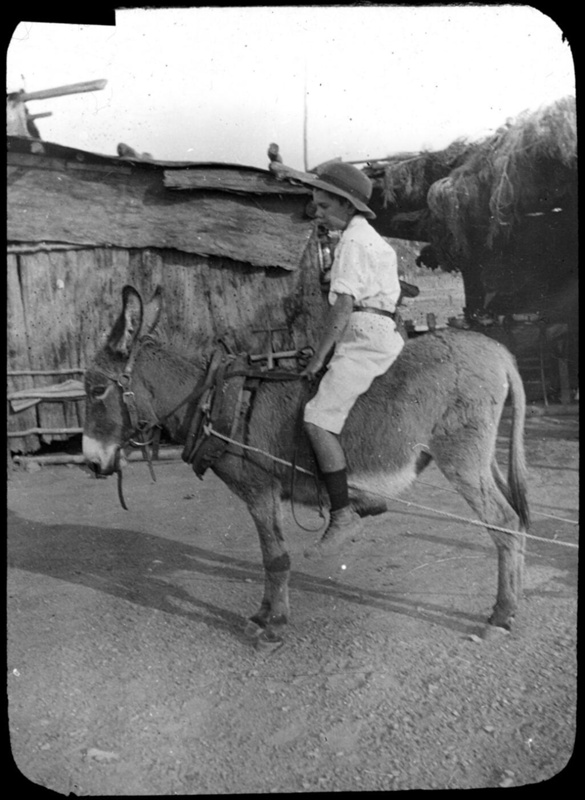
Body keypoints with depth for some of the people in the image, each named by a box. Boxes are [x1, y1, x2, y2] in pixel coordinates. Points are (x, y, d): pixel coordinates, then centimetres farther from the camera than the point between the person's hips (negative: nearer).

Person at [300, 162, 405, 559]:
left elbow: (343, 307, -16)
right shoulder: (369, 237, 23)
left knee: (318, 418, -20)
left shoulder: (353, 241, -8)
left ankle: (343, 515, -21)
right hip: (377, 334, 11)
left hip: (366, 337, -11)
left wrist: (318, 359, -14)